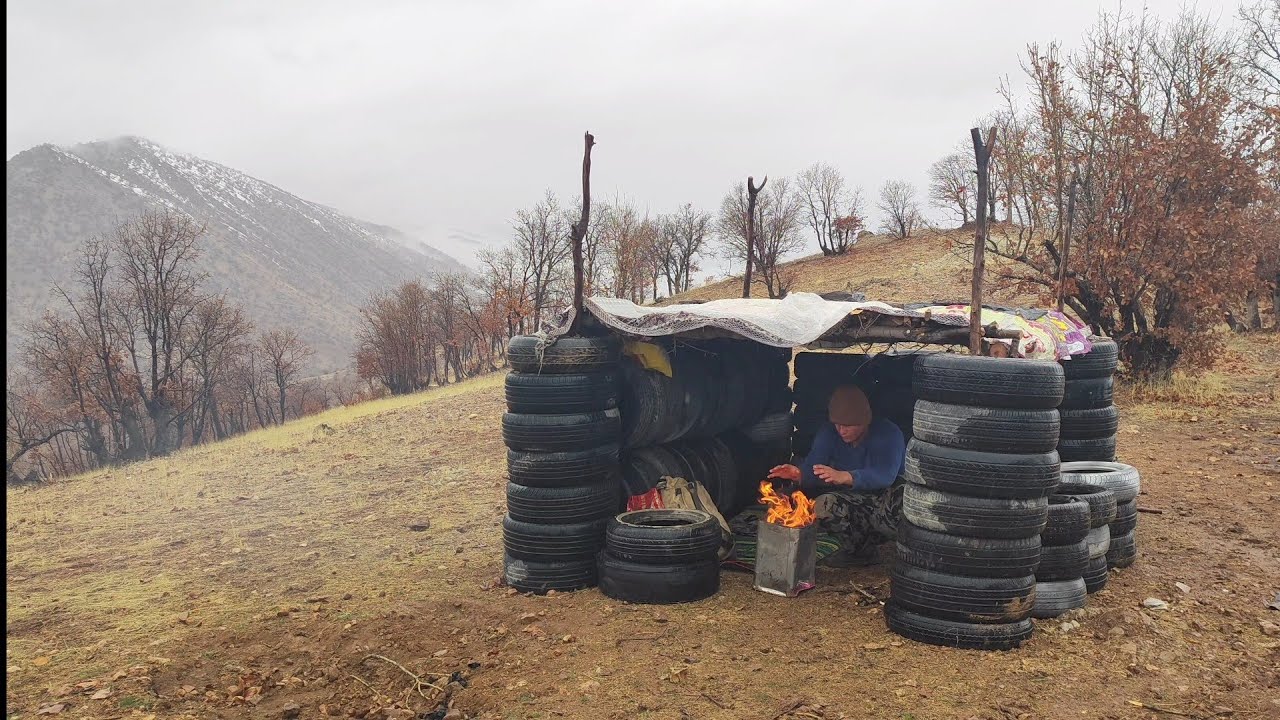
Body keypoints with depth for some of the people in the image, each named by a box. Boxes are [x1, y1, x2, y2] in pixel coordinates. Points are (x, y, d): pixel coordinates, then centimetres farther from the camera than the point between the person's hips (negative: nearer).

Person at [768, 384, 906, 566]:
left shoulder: (888, 433, -17)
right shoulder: (829, 435, -2)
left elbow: (885, 475, -35)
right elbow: (811, 468, -14)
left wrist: (845, 477, -52)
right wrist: (798, 475, -40)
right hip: (853, 502, 4)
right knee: (823, 505, -28)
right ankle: (855, 550, -6)